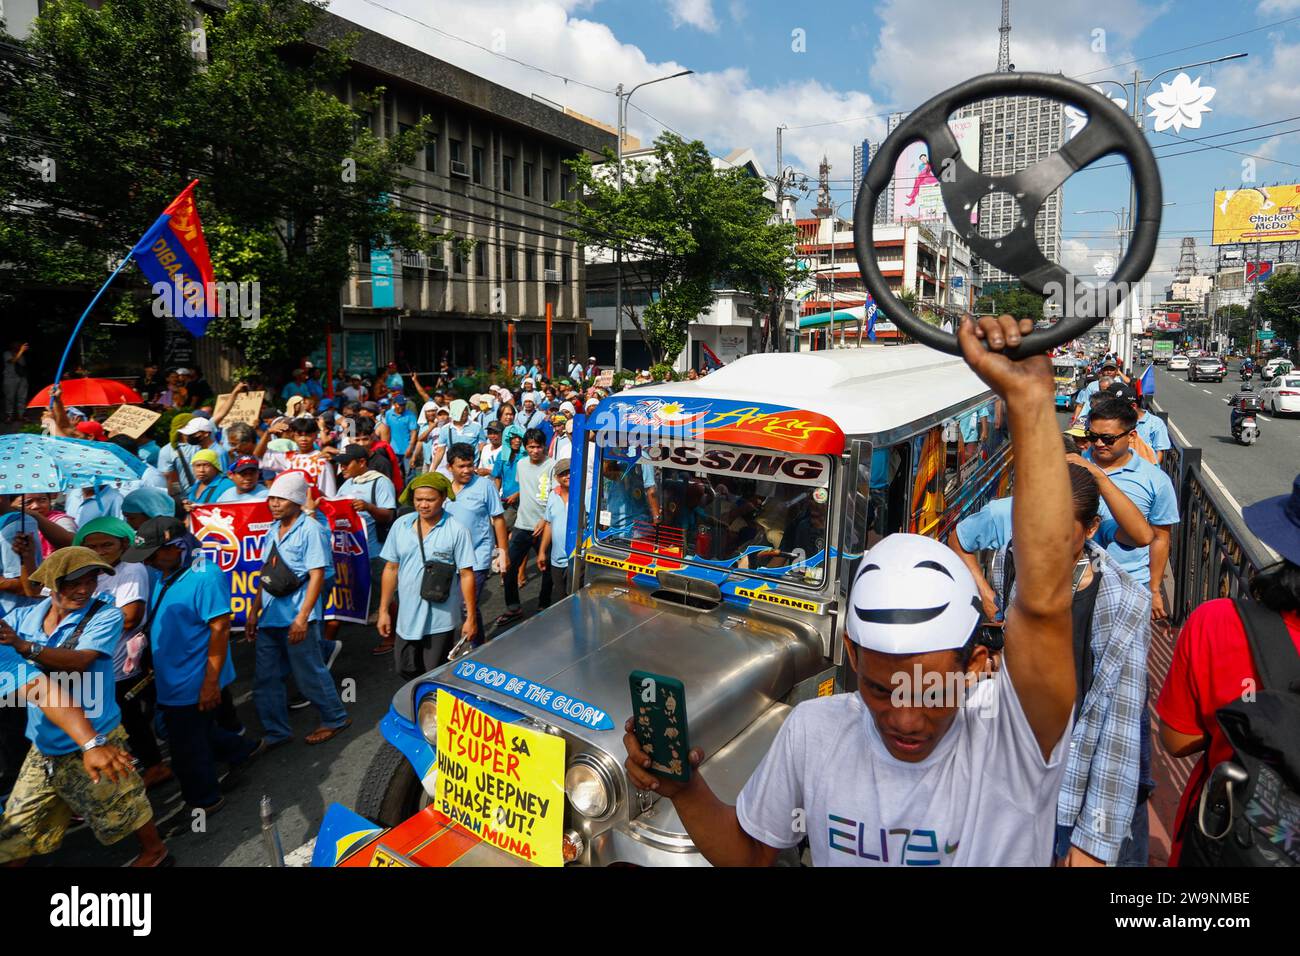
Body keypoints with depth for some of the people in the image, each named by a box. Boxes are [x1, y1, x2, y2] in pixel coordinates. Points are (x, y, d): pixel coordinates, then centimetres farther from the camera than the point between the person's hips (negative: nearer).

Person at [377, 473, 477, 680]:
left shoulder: (456, 530, -12)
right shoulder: (401, 525, 0)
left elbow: (466, 575, -9)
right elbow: (391, 569, 7)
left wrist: (471, 617, -9)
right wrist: (384, 611, 6)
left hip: (440, 620, -4)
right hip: (406, 617, 4)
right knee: (405, 669, 15)